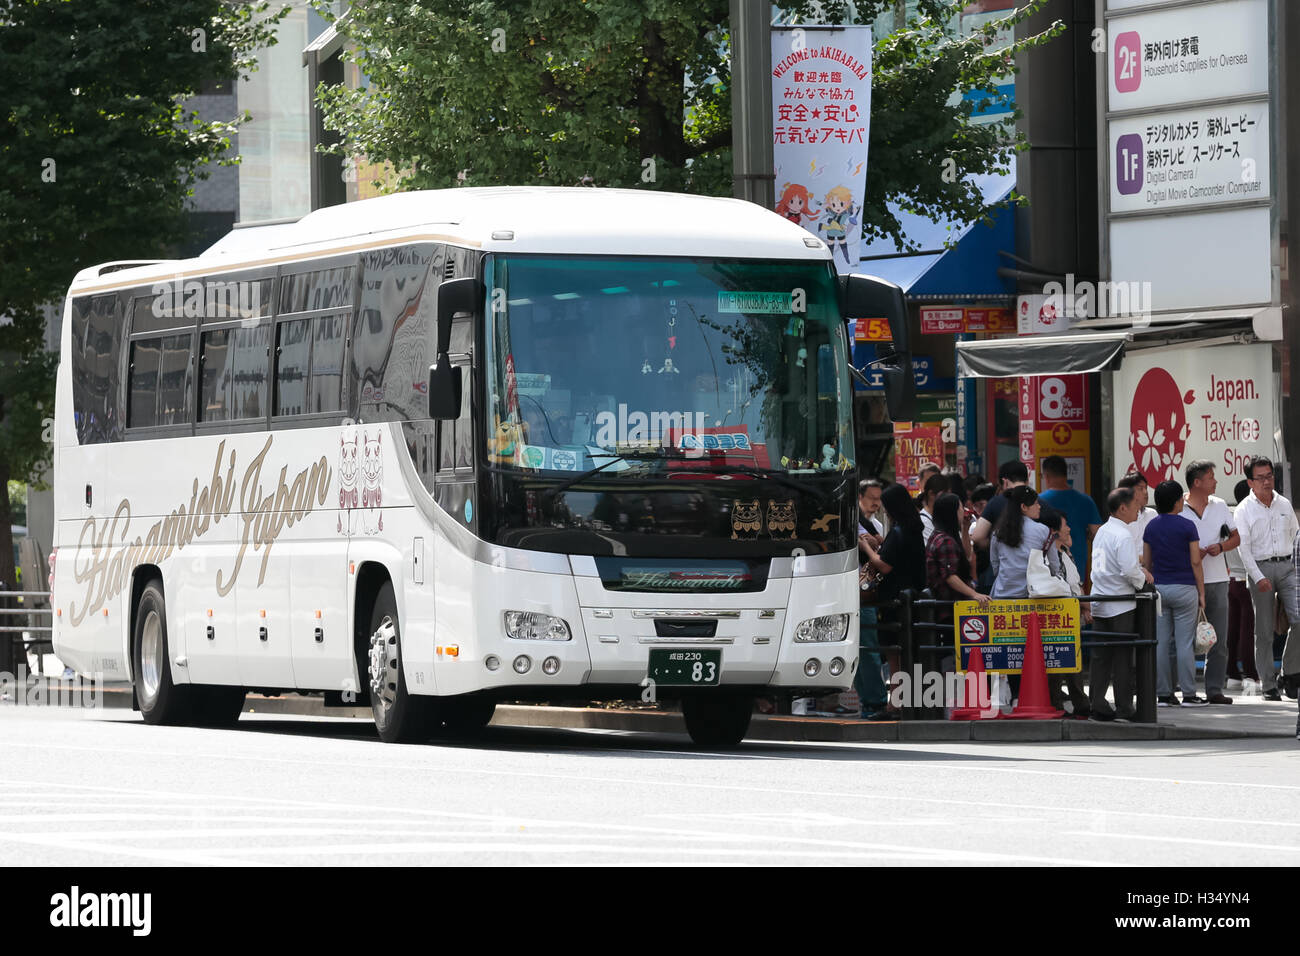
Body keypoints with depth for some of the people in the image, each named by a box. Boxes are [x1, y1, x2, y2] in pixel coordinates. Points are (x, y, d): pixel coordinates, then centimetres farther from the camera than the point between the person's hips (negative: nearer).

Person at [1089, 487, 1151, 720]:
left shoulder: (1102, 532, 11)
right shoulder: (1123, 535, -15)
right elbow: (1129, 570, -22)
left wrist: (1139, 569, 12)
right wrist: (1142, 579, -1)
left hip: (1099, 604, 8)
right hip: (1120, 604, -8)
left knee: (1100, 656, 8)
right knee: (1123, 657, -1)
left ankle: (1097, 705, 8)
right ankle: (1124, 708, 1)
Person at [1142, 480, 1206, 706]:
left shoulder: (1151, 527, 5)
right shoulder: (1186, 526, -8)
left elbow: (1146, 562, 9)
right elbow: (1195, 562, -8)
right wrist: (1201, 592, -1)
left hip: (1158, 588, 4)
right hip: (1184, 588, -4)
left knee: (1160, 643, 5)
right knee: (1185, 643, -1)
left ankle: (1163, 693, 5)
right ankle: (1189, 693, 0)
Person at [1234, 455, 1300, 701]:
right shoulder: (1244, 510, -1)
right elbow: (1244, 547, -6)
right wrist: (1258, 578, -15)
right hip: (1260, 568, -3)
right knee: (1264, 630, -1)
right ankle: (1268, 684, 4)